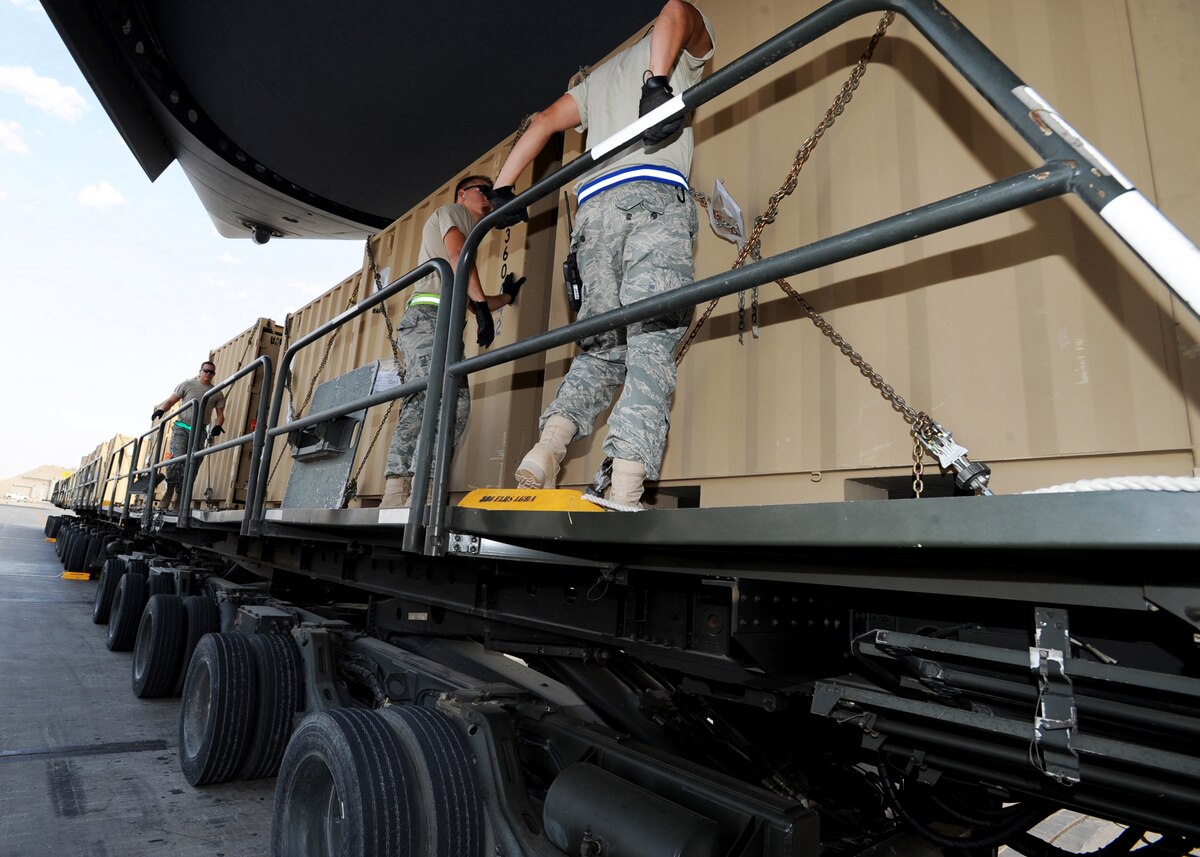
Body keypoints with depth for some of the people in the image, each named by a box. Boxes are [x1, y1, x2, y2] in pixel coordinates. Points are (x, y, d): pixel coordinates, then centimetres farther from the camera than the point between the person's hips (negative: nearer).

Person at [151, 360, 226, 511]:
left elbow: (220, 414, 11)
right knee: (177, 458, -19)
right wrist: (161, 409, -14)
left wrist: (218, 426, -8)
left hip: (199, 432, 2)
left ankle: (181, 497, 3)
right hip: (182, 427, -2)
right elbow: (171, 400, 5)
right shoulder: (188, 384, 8)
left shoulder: (217, 393, 12)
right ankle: (169, 490, -12)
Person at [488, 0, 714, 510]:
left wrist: (502, 189, 24)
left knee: (602, 349, 7)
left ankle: (548, 446, -15)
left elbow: (545, 122, 27)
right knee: (651, 347, -14)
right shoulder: (687, 47, 24)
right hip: (655, 196, -5)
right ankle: (623, 495, -26)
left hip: (594, 208, 5)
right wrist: (658, 85, -15)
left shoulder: (599, 77, 37)